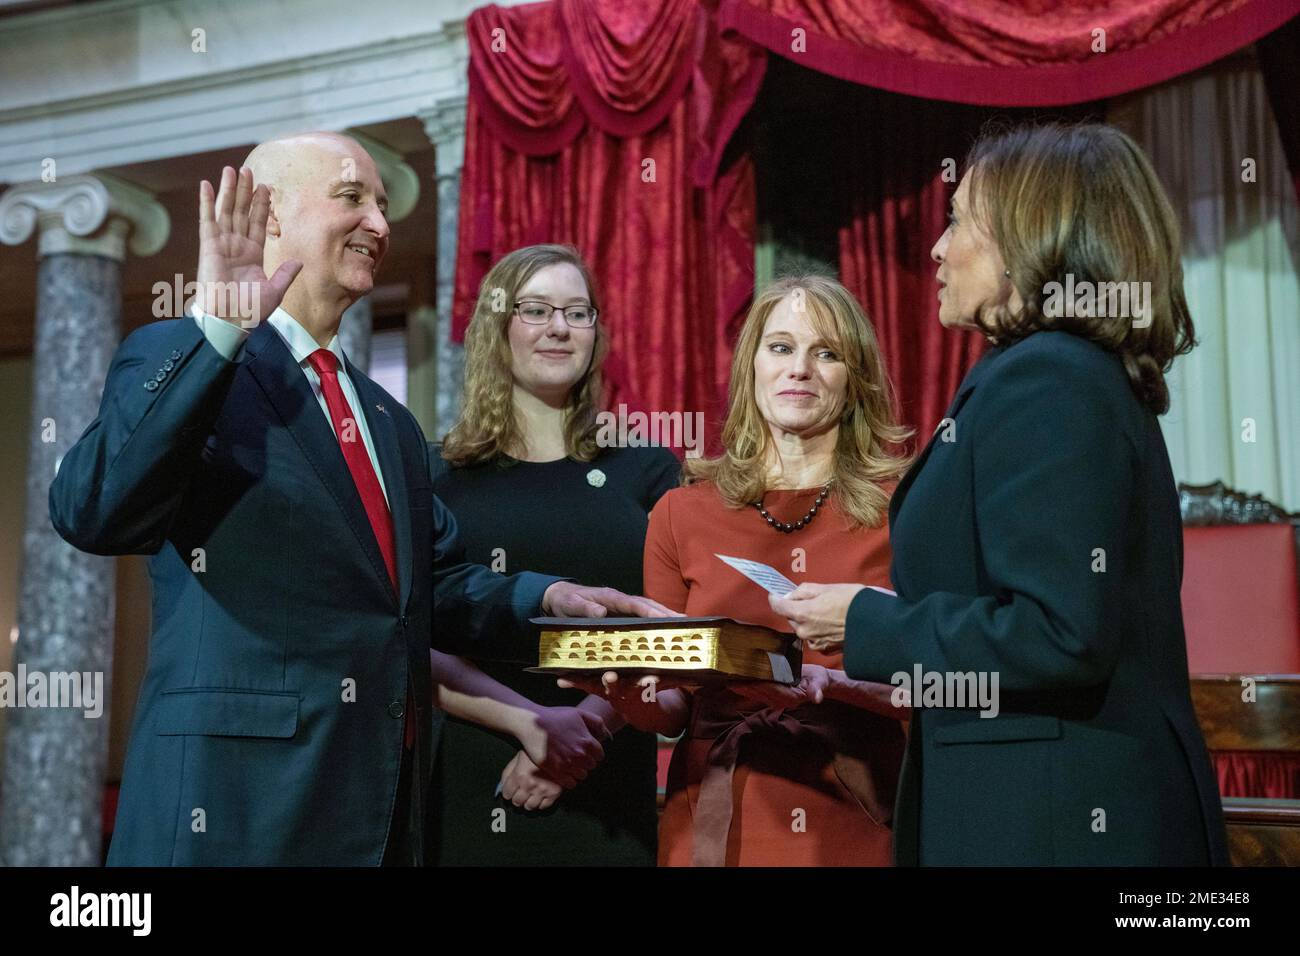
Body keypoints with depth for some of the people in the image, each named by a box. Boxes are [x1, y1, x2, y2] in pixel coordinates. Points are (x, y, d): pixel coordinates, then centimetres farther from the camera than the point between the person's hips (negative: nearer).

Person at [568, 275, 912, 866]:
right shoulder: (681, 514, 2)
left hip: (856, 821, -1)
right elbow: (671, 710, 6)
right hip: (715, 822, 1)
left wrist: (831, 683, -21)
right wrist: (630, 690, -15)